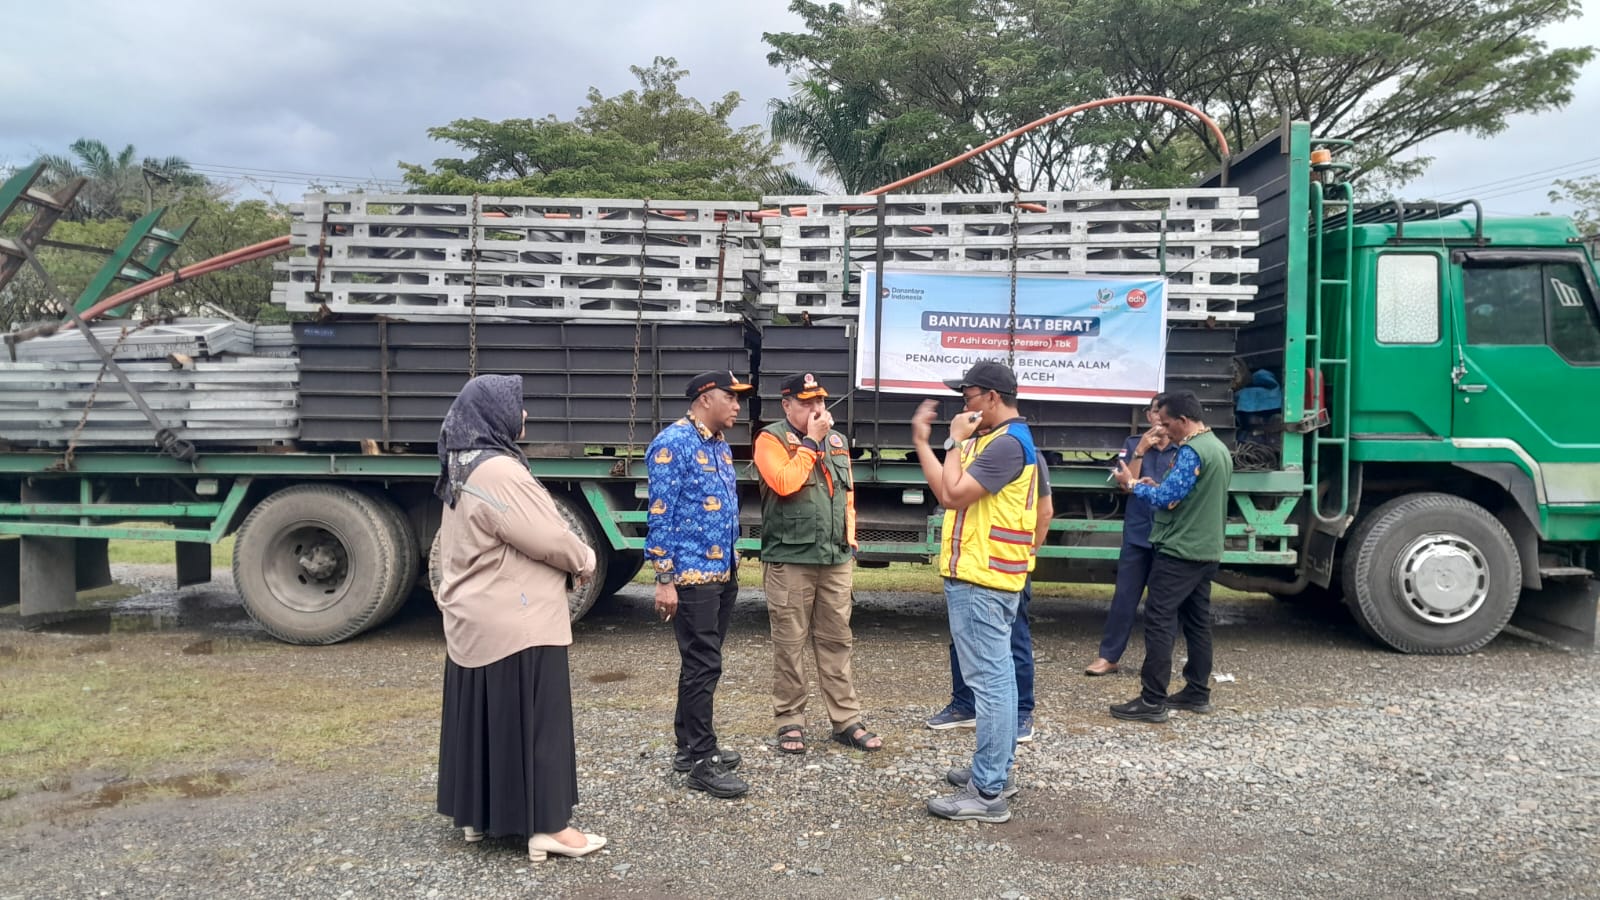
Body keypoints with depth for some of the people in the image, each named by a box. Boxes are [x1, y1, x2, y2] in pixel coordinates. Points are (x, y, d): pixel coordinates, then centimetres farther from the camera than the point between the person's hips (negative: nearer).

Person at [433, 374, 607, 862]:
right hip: (517, 623, -10)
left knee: (483, 714, 16)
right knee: (532, 718, -3)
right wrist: (584, 560, -1)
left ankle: (477, 812, 26)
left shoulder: (464, 469, 11)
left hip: (476, 619, 10)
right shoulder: (499, 471, -22)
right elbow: (549, 537, -20)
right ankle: (547, 826, 2)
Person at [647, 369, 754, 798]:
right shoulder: (674, 443, -13)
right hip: (692, 576, -9)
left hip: (722, 573, 9)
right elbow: (660, 515, -16)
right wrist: (664, 579, -19)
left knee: (703, 663, 15)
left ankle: (690, 746, 26)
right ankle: (702, 761, 4)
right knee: (702, 666, -5)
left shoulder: (720, 445, 14)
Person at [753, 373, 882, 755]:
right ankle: (790, 721, 12)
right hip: (789, 560, -5)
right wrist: (810, 441, -12)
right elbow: (784, 483, -21)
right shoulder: (772, 439, -4)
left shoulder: (837, 441, 16)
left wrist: (849, 538, 11)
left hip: (836, 559, 6)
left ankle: (846, 720, 15)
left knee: (837, 641, 9)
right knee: (790, 643, 2)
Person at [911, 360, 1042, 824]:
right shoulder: (998, 439, 16)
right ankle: (996, 769, 28)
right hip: (984, 578, 11)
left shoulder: (1007, 444, -18)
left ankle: (988, 795, -3)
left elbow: (952, 494, -22)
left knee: (989, 681, -7)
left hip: (981, 582, -11)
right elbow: (949, 490, 14)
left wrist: (957, 442, -10)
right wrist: (922, 440, 13)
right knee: (997, 677, 17)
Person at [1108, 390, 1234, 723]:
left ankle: (1152, 702, -8)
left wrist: (1133, 484, -6)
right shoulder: (1220, 448, 14)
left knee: (1159, 622, -8)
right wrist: (1159, 486, 12)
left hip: (1179, 552, -10)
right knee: (1197, 621, 15)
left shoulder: (1192, 451, -17)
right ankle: (1198, 693, 21)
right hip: (1207, 551, 10)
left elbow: (1167, 500, -20)